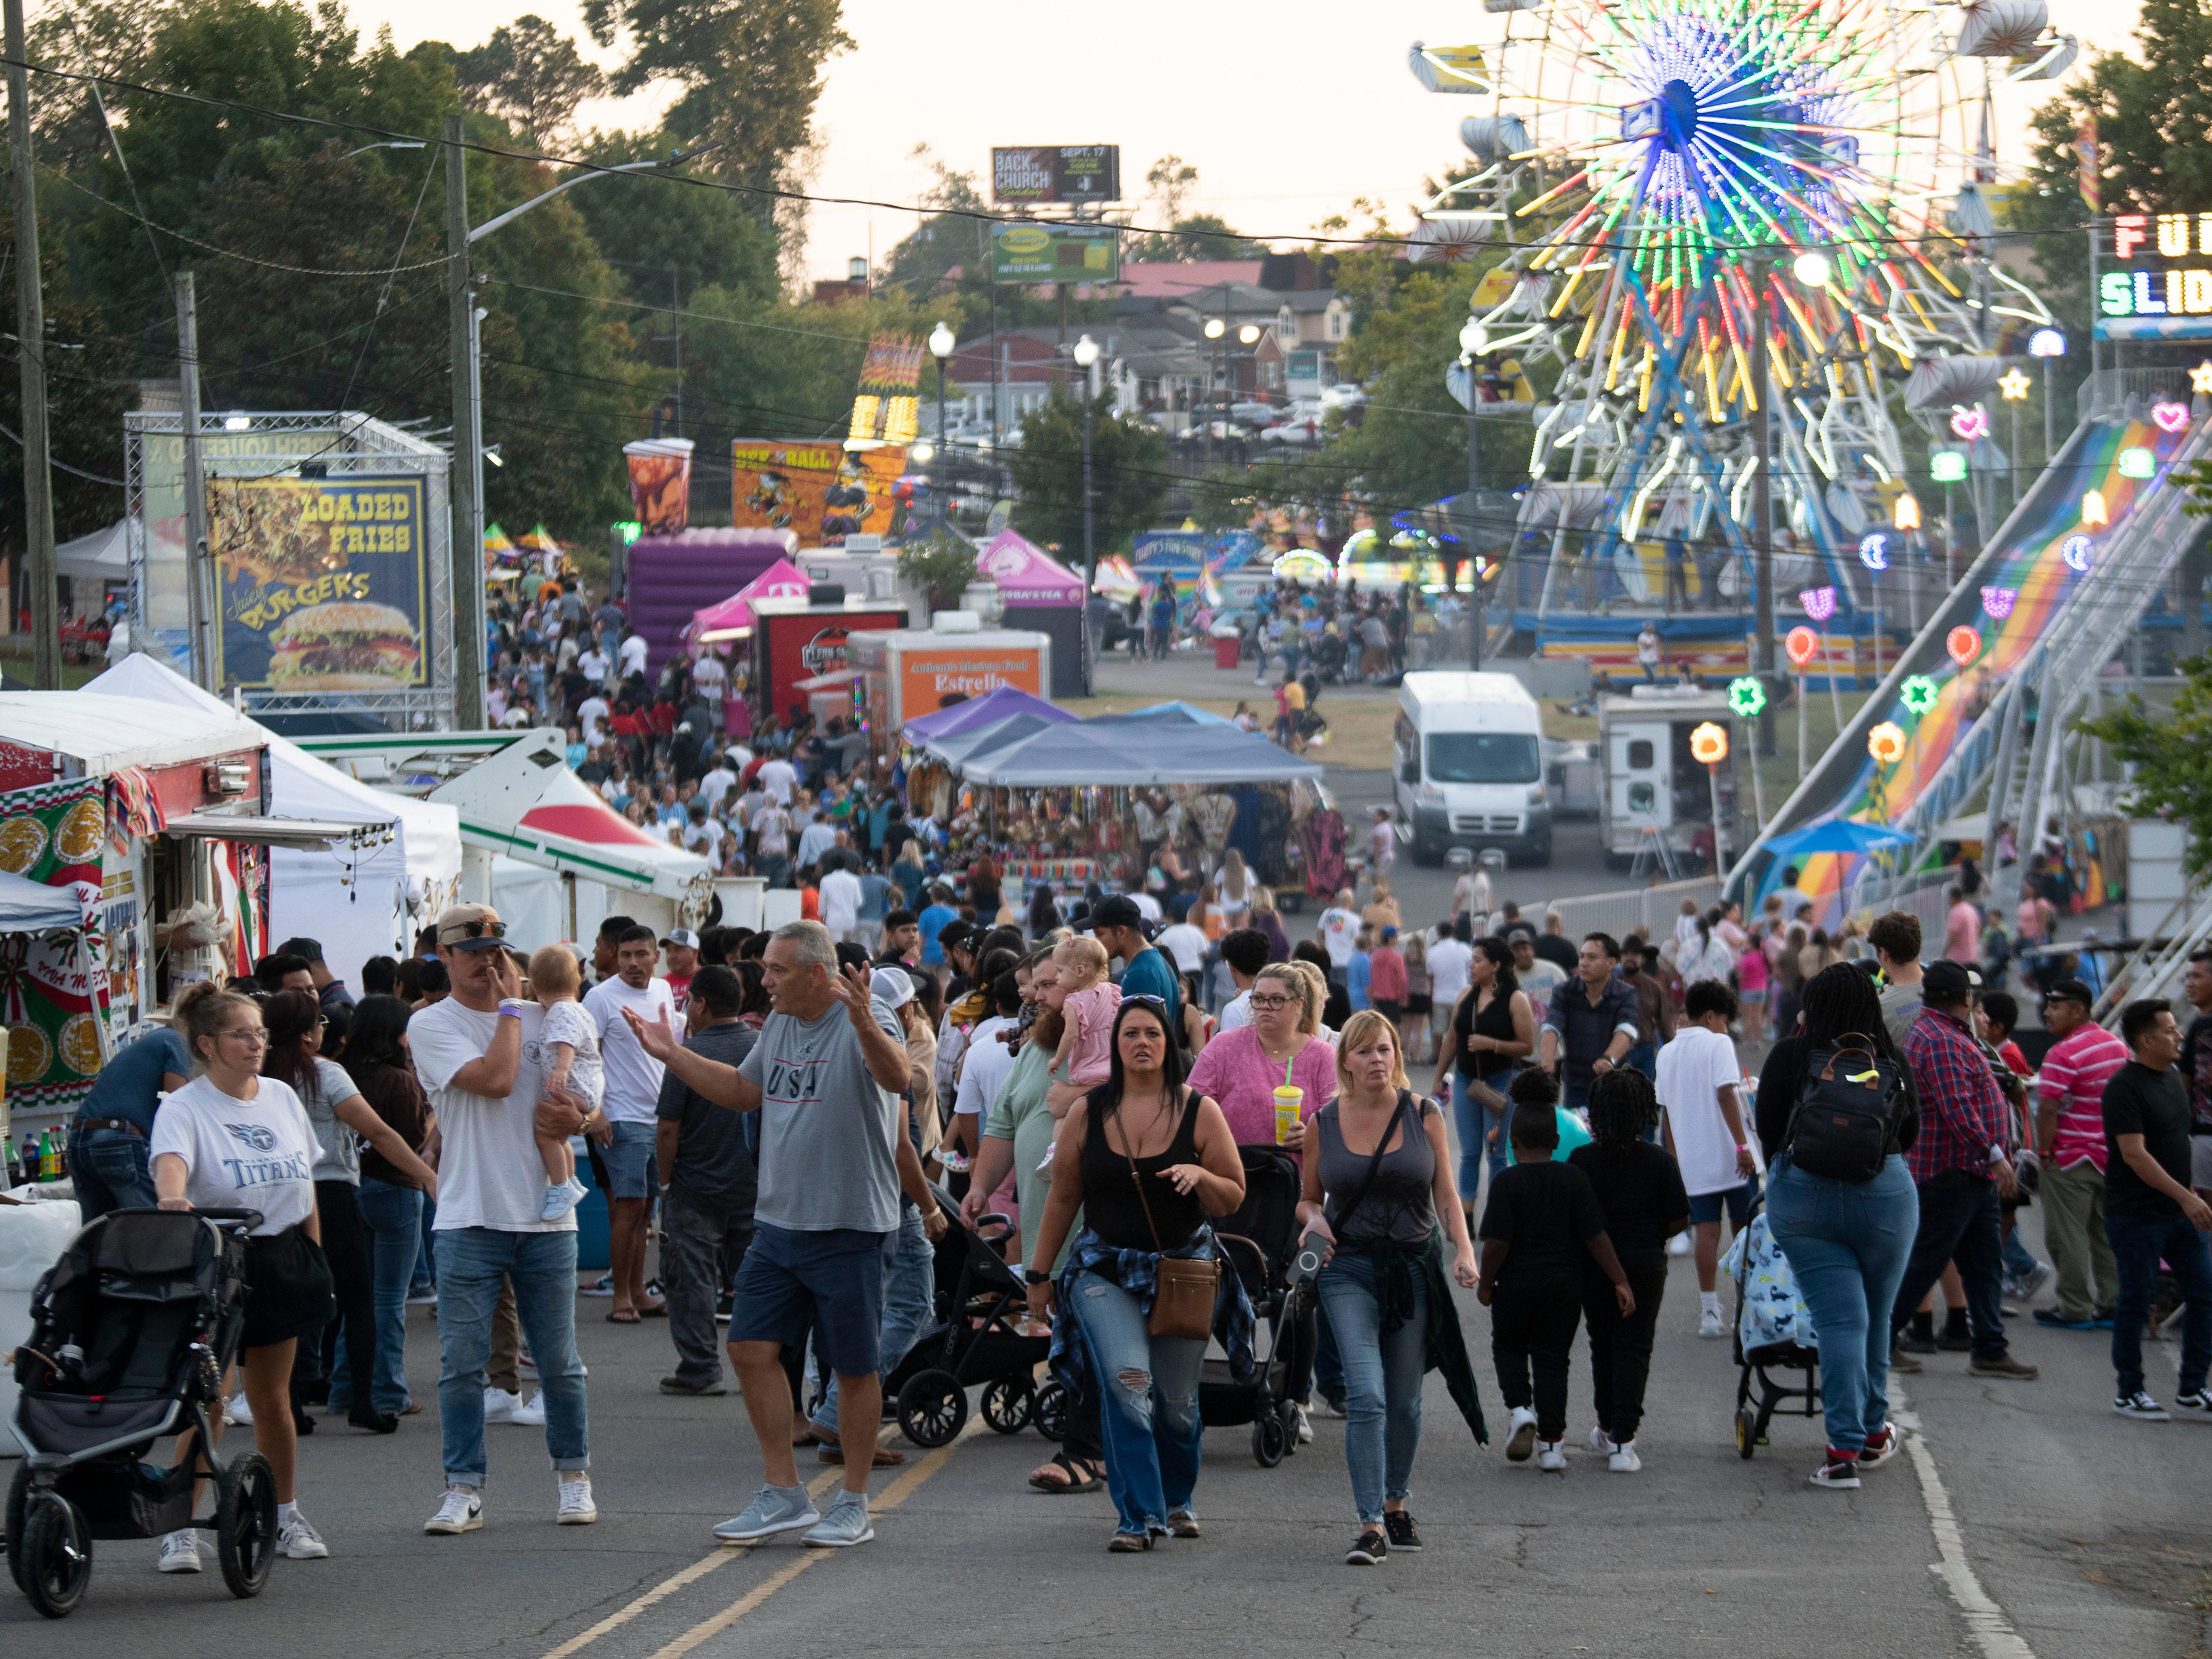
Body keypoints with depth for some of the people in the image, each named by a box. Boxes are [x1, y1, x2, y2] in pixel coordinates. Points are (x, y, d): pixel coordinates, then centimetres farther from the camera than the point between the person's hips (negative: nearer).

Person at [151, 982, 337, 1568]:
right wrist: (171, 1196, -54)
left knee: (273, 1398, 14)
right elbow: (170, 1161, -32)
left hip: (283, 1259, 5)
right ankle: (180, 1526, -4)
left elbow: (304, 1188, 15)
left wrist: (315, 1259, 14)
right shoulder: (185, 1108, -11)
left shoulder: (282, 1098, 8)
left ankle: (286, 1515, 26)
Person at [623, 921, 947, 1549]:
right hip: (778, 1221, 8)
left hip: (849, 1227, -8)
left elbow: (898, 1077, -35)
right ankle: (784, 1494, 9)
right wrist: (670, 1055, 26)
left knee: (854, 1368, 3)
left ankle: (854, 1503, 14)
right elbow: (742, 1091, 28)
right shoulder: (779, 1026, 12)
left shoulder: (868, 1024, -14)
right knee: (752, 1349, 2)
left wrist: (863, 1023, -53)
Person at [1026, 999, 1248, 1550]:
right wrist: (1039, 1275, 10)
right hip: (1106, 1270, 0)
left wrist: (1201, 1176, -19)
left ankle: (1176, 1501, 32)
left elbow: (1233, 1198, 3)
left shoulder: (1198, 1111, -1)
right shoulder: (1088, 1114, 2)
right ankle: (1138, 1515, -15)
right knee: (1126, 1384, -18)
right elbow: (1063, 1199, 9)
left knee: (1176, 1400, 6)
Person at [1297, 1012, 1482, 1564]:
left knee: (1404, 1401, 9)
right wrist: (1314, 1219, -11)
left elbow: (1446, 1195, 3)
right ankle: (1371, 1527, -18)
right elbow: (1308, 1197, 12)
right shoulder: (1323, 1124, 1)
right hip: (1350, 1270, -1)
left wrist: (1464, 1249, -13)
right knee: (1366, 1396, -16)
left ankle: (1396, 1505, 32)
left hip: (1415, 1267, 1)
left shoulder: (1423, 1116, 1)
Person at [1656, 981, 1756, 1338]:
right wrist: (1742, 1145, -18)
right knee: (1746, 1230, 7)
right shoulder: (1717, 1044, -7)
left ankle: (1709, 1311, -4)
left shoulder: (1667, 1054, 12)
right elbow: (1726, 1095, -17)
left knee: (1707, 1232, 2)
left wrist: (1676, 1158, 22)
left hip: (1693, 1161, 4)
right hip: (1730, 1157, -4)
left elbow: (1667, 1109, 15)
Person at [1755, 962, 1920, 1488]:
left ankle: (1845, 1446, -11)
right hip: (1885, 1197, 1)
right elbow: (1911, 1134, 11)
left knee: (1838, 1319, -2)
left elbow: (1768, 1130, 2)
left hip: (1802, 1194, -1)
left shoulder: (1790, 1057, -4)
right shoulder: (1893, 1063, 1)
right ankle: (1873, 1433, 29)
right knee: (1876, 1316, 17)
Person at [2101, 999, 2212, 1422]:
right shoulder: (2125, 1087, -16)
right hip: (2137, 1216, -8)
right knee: (2136, 1300, 0)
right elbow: (2134, 1154, -22)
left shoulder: (2172, 1079, 11)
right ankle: (2128, 1393, 11)